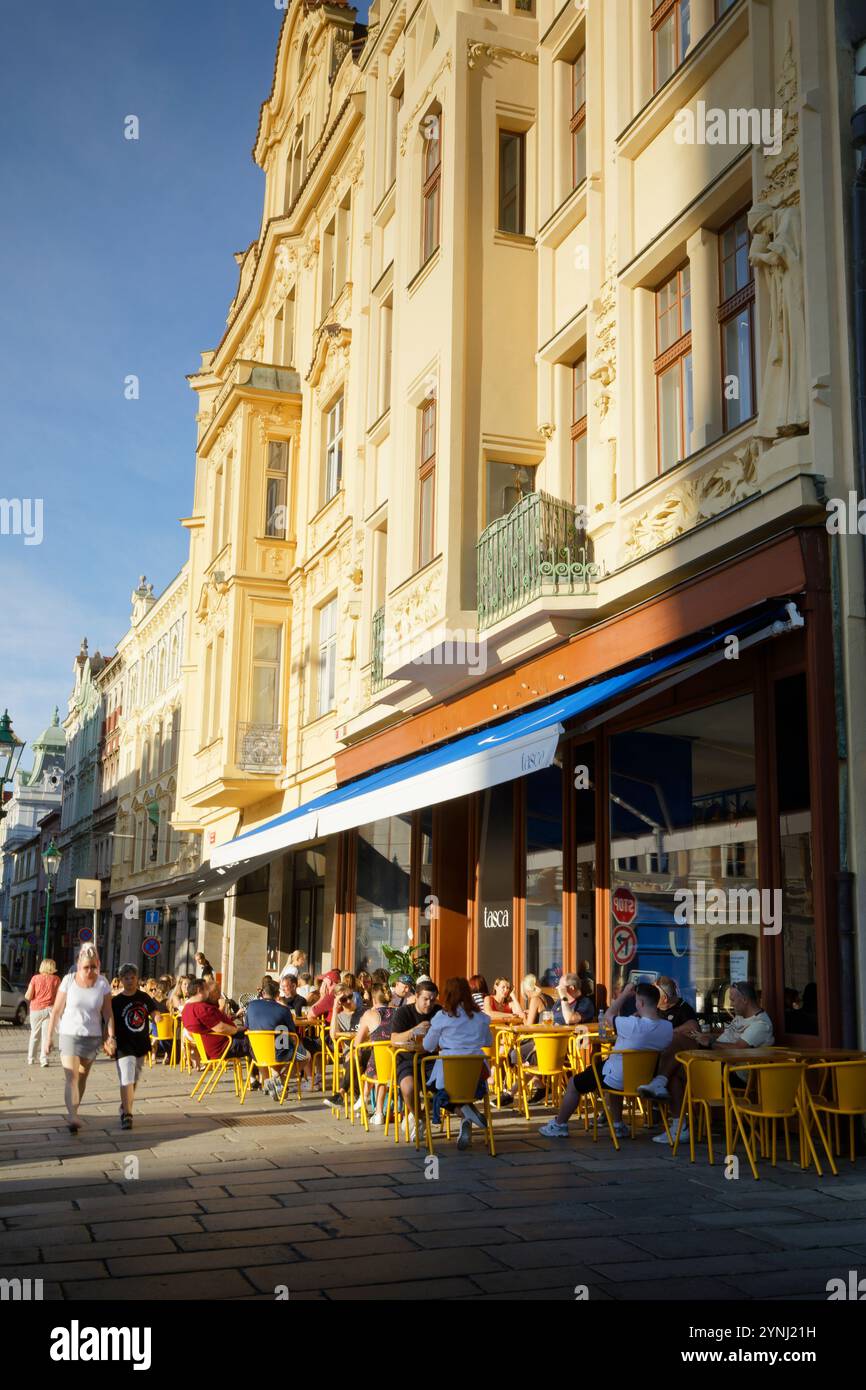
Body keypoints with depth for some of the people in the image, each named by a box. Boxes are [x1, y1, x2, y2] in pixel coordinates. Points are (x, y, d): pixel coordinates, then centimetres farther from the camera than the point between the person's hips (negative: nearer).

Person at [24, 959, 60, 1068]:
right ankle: (44, 1059, -9)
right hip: (49, 1009, -1)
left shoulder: (35, 978, -5)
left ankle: (31, 1058, 24)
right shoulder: (56, 979, -5)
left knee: (35, 1035, 16)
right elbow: (59, 996, -5)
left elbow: (28, 996, -7)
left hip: (36, 1009, 1)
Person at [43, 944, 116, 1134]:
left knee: (82, 1078, 13)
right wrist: (48, 1037, -2)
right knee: (71, 1078, -14)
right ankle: (73, 1118, -24)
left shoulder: (103, 984, -5)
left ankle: (74, 1113, 29)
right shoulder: (69, 981, -9)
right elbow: (56, 1011, -4)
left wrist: (111, 1037, -12)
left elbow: (108, 1014, -2)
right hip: (69, 1035, -2)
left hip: (92, 1037, 2)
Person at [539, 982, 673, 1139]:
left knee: (574, 1084, 15)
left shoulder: (633, 1025, -34)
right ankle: (618, 1125, 39)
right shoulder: (668, 1028, -17)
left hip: (618, 1080, -6)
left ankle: (559, 1126, 31)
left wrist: (625, 994, -5)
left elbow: (610, 1015, -14)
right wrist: (639, 1016, -3)